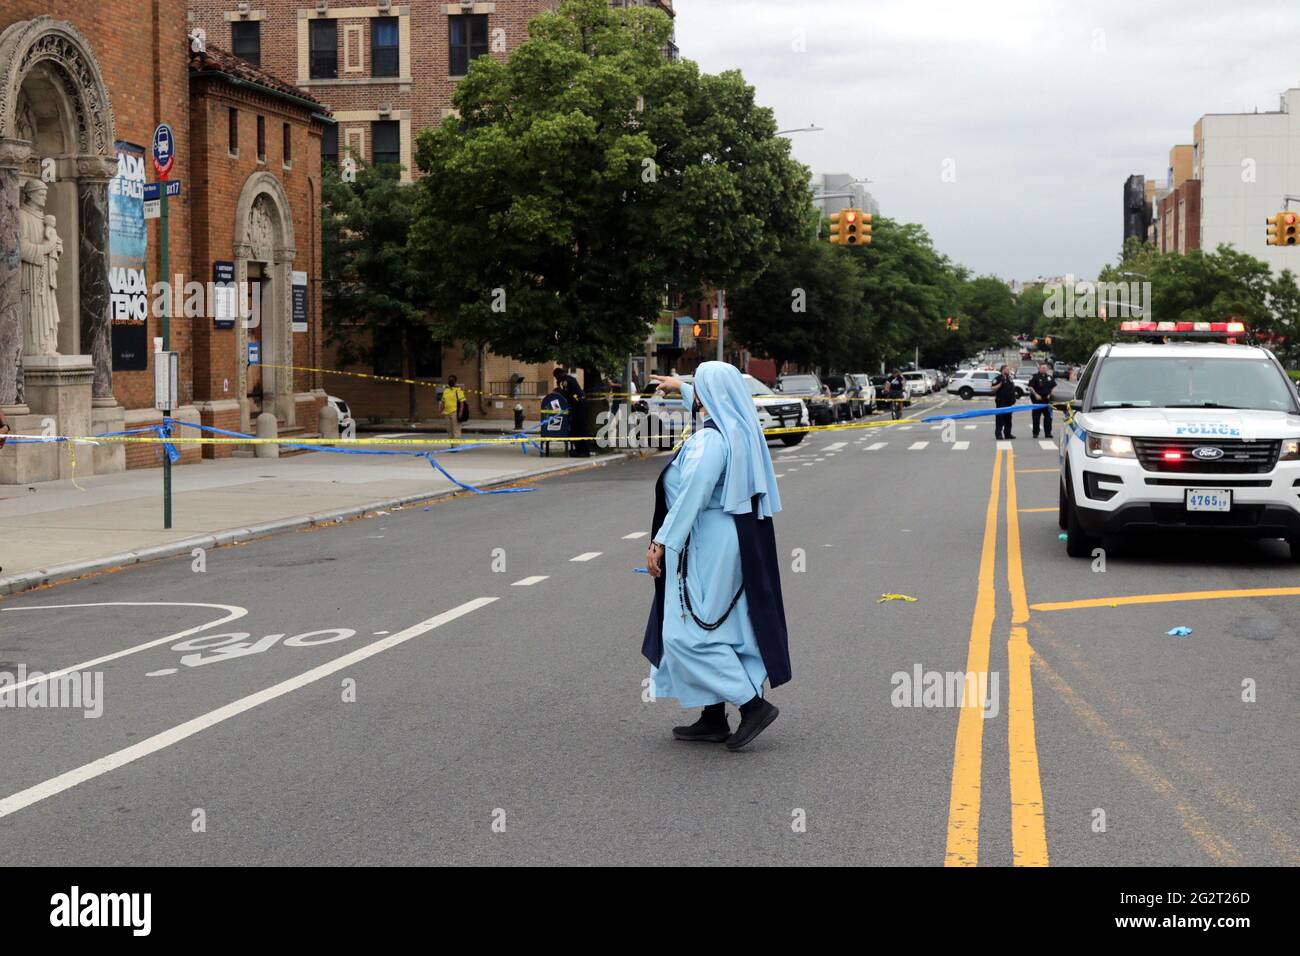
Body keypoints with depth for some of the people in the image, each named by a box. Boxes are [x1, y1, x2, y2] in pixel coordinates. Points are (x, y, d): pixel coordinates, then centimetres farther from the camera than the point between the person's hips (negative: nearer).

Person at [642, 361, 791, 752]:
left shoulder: (709, 440, -21)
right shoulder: (740, 427, 8)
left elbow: (691, 496, -25)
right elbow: (713, 407, 31)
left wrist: (662, 542, -21)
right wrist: (680, 389, 47)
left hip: (708, 544, -10)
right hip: (736, 540, 10)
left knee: (688, 632, -4)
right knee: (714, 629, 15)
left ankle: (752, 704, -6)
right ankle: (714, 719, 20)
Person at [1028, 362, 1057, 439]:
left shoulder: (1050, 377, 11)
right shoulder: (1035, 377, -3)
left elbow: (1054, 386, 18)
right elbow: (1030, 387, -5)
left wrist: (1050, 394, 3)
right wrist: (1035, 394, -14)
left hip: (1047, 399, 4)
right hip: (1038, 399, -4)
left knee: (1048, 416, 3)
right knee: (1036, 417, -1)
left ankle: (1048, 433, 9)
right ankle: (1035, 433, 6)